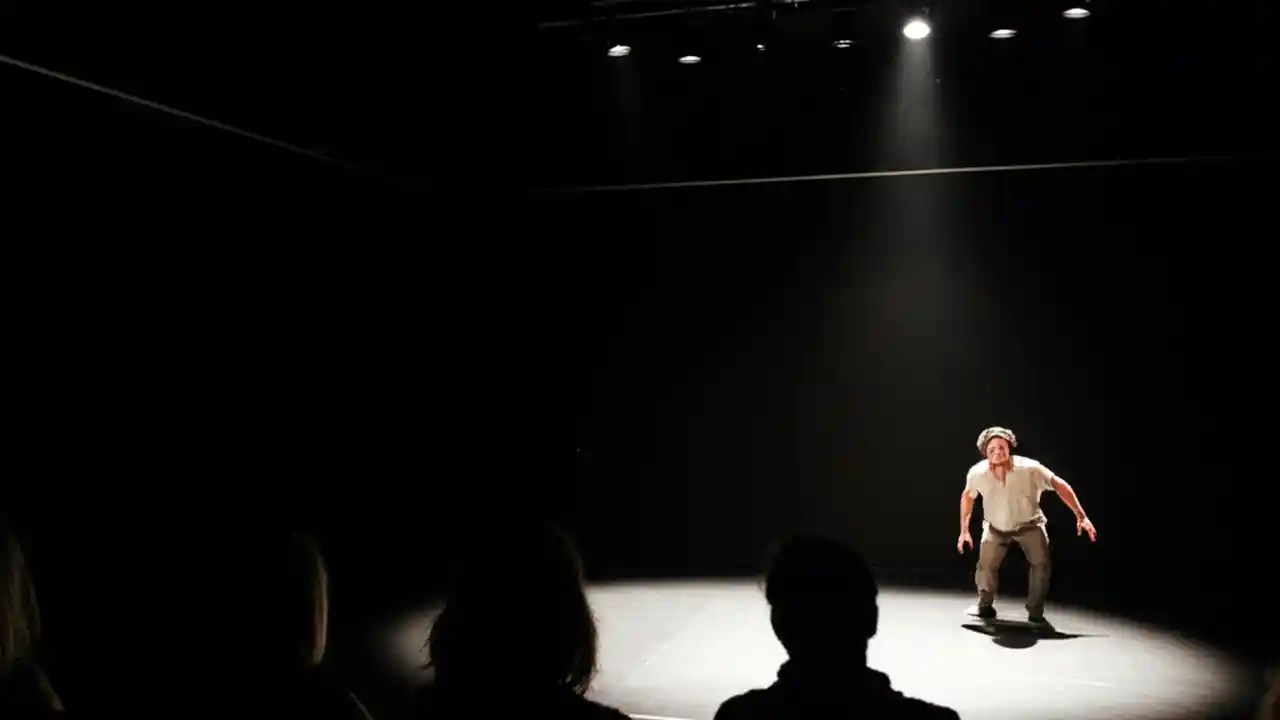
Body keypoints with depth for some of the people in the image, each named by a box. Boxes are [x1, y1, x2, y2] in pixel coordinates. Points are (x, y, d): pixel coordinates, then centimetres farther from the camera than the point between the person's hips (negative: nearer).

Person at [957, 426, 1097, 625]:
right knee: (986, 566, -10)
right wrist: (964, 530, 1)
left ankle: (1035, 612, 0)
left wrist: (1080, 516, -27)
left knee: (1042, 564, -18)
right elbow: (967, 496, -2)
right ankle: (985, 606, 16)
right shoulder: (977, 473, -23)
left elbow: (1060, 486, -23)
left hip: (1029, 524, -1)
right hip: (996, 527, 1)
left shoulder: (1029, 468, -31)